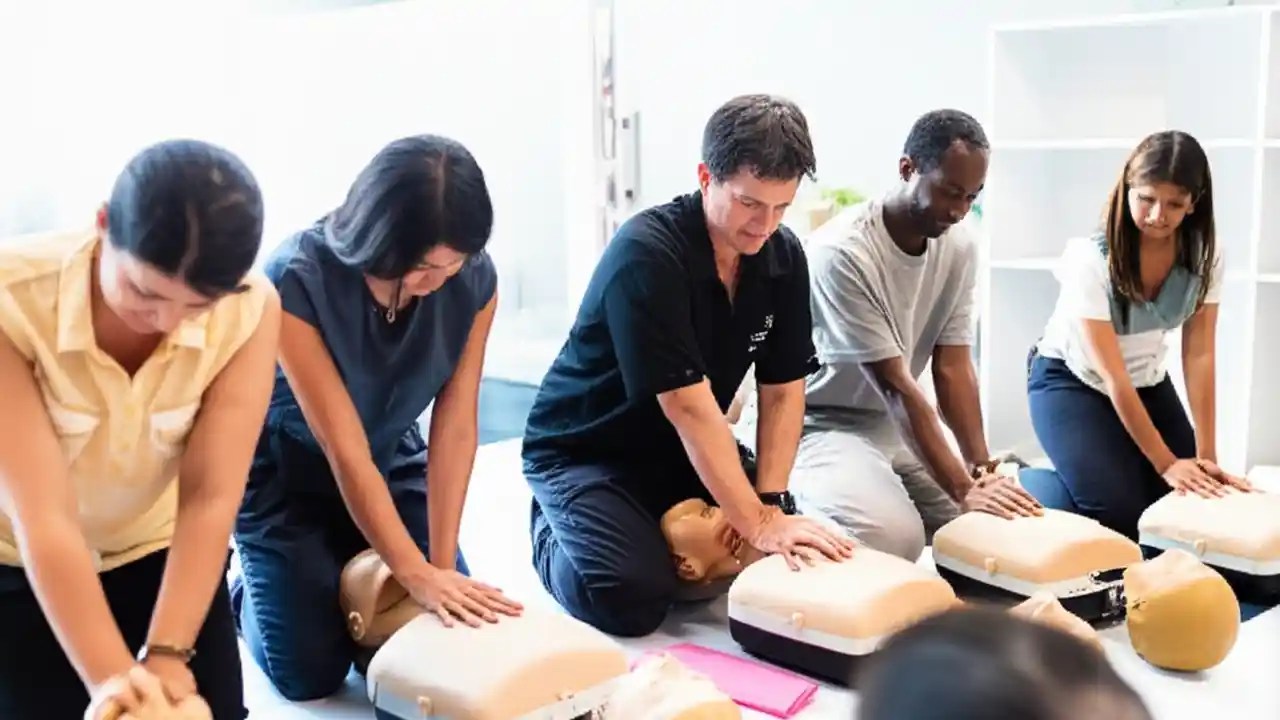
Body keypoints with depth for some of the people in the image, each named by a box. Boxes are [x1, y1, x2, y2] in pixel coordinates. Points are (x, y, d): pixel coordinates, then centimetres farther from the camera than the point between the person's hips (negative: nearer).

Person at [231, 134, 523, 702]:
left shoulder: (476, 278, -20)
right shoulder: (298, 278, -32)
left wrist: (442, 563, -20)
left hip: (391, 457, 4)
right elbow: (345, 451, -31)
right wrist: (418, 575, -32)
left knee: (456, 628, -2)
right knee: (311, 672, -7)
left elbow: (454, 427, -17)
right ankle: (246, 585, 24)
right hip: (284, 468, -4)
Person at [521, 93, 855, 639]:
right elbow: (689, 407, -30)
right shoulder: (645, 254, -28)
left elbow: (783, 391, -5)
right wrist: (756, 524, -29)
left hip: (679, 451, 6)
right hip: (583, 450, -6)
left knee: (794, 550, -6)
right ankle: (551, 532, 9)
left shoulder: (783, 256, -7)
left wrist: (771, 504, -17)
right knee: (634, 599, -24)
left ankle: (669, 544, 18)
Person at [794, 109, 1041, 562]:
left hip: (899, 423, 7)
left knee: (996, 518, -6)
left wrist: (982, 466, -15)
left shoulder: (960, 247, -4)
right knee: (894, 536, -29)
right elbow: (895, 385, -27)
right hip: (824, 424, -6)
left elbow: (953, 367, -4)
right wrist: (962, 490, -28)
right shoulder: (841, 253, -26)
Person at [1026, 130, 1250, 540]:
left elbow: (1199, 355, -13)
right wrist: (1166, 462, -27)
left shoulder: (1204, 256, -13)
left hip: (1147, 382, 5)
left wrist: (1206, 455, -20)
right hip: (1071, 381, -5)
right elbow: (1111, 376, -26)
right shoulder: (1090, 258, -28)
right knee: (1120, 513, -23)